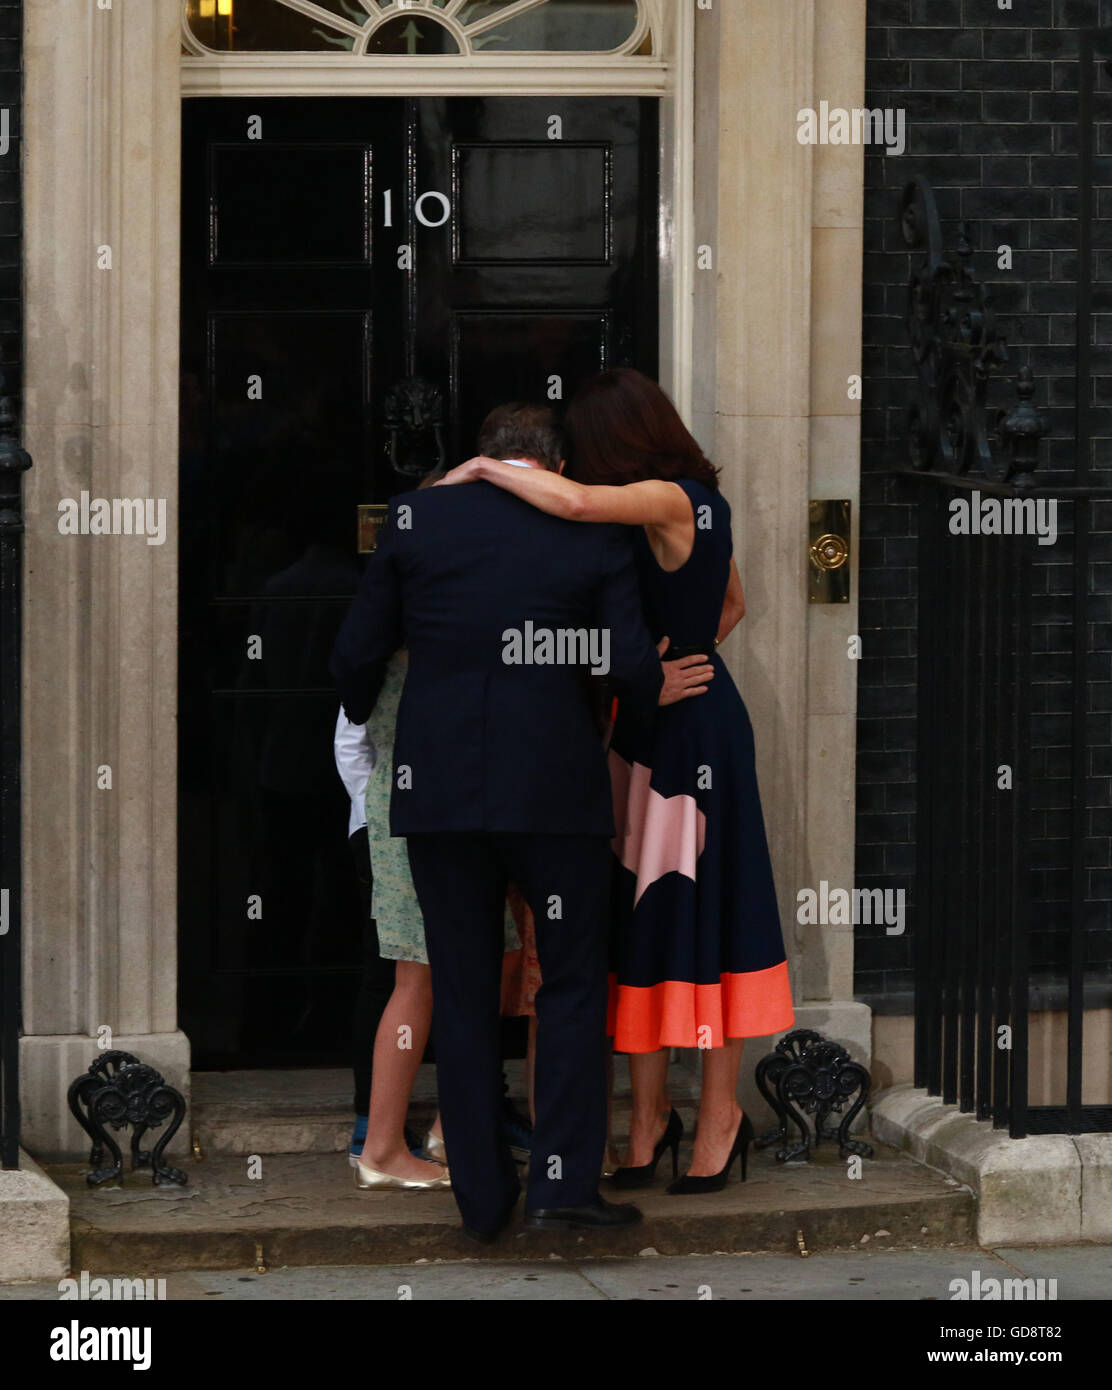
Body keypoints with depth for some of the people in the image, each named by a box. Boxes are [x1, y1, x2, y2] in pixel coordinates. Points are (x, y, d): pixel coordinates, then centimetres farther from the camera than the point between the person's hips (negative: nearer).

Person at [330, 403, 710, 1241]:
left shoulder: (416, 518, 3)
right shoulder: (596, 535, 1)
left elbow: (357, 656, 4)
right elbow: (630, 663, -6)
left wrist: (361, 720, 25)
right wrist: (655, 691, 17)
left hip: (440, 790, 1)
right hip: (553, 790, -1)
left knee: (463, 994, 9)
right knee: (573, 984, 10)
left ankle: (483, 1201, 11)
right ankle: (564, 1183, 0)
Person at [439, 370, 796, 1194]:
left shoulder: (668, 500, -17)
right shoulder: (701, 503, 11)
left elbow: (573, 502, -34)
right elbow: (732, 604, 24)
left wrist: (483, 469, -21)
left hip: (691, 729, -9)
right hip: (654, 724, 9)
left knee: (696, 911, -1)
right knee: (640, 912, 9)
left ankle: (722, 1111, 8)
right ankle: (650, 1113, 14)